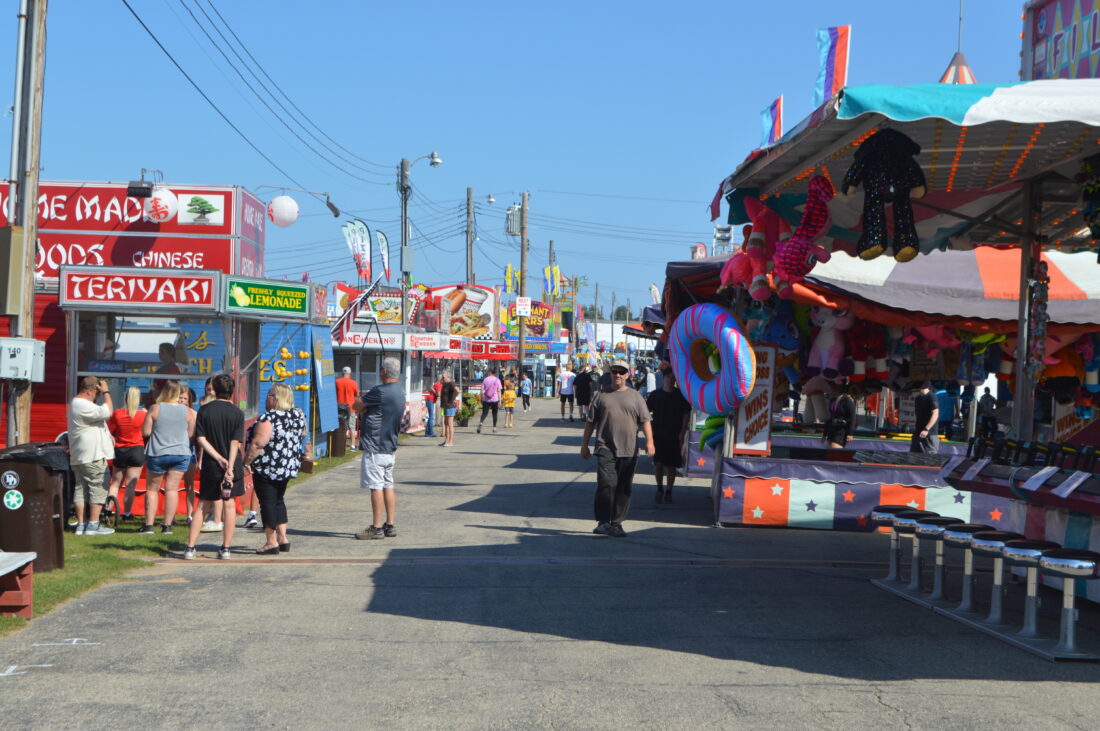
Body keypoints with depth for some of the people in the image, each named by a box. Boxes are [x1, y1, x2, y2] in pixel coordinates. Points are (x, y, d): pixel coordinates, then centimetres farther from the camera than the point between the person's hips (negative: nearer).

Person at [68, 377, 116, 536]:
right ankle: (93, 525, -7)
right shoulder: (83, 405, -16)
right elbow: (107, 412, -24)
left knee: (81, 489, 8)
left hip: (78, 457, 10)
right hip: (93, 456, -10)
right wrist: (106, 392, -15)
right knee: (98, 488, -6)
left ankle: (81, 524, 9)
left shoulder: (76, 404, 20)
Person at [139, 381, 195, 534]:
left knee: (152, 489, 9)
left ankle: (149, 524, 7)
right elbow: (190, 434, 6)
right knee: (172, 489, 3)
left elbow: (145, 432, -5)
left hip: (157, 454, -2)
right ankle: (167, 525, 1)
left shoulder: (155, 408, -7)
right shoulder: (187, 411, -2)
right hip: (181, 453, 2)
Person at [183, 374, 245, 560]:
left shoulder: (204, 410, -1)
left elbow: (200, 439, -7)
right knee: (229, 504, 7)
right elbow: (235, 442, -12)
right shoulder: (237, 413, -5)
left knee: (204, 506, 11)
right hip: (232, 465, -1)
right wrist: (230, 466, -14)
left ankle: (190, 547, 6)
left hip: (210, 467, 1)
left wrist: (219, 458, -10)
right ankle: (225, 549, 6)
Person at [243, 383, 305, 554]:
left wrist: (247, 461, -14)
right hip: (289, 466, 8)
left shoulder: (268, 418, -19)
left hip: (268, 467, -8)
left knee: (267, 502, 1)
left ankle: (271, 542, 3)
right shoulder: (297, 416, 5)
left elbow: (258, 443, -23)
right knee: (278, 500, 20)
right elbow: (301, 436, 17)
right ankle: (282, 537, 18)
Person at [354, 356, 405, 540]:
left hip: (375, 447, -9)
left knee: (376, 486, -5)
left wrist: (362, 410, 11)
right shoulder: (399, 392, 11)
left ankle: (376, 527, -3)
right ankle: (390, 526, 14)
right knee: (388, 486, 11)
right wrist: (365, 411, 4)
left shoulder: (380, 391, -18)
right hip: (390, 446, 9)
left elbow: (357, 406, -7)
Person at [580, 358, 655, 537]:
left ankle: (616, 523, 14)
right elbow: (590, 422, 13)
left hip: (629, 450, 2)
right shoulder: (601, 396, 10)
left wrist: (649, 441, -7)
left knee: (624, 488, 5)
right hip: (606, 449, -1)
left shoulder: (635, 396, 11)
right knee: (606, 483, -14)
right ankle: (603, 521, -11)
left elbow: (645, 421, 5)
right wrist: (584, 444, 11)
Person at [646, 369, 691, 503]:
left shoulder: (680, 395, 0)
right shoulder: (655, 395, 4)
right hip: (658, 435, 1)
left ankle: (668, 492, 15)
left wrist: (682, 434, -4)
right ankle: (659, 489, 16)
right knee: (658, 463, -4)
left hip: (674, 437, -1)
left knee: (671, 466, 3)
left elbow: (686, 415, 2)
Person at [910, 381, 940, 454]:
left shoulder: (931, 397, -12)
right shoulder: (918, 398, 15)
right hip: (918, 433, 9)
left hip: (929, 434, -9)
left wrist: (926, 429, -26)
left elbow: (935, 414, -19)